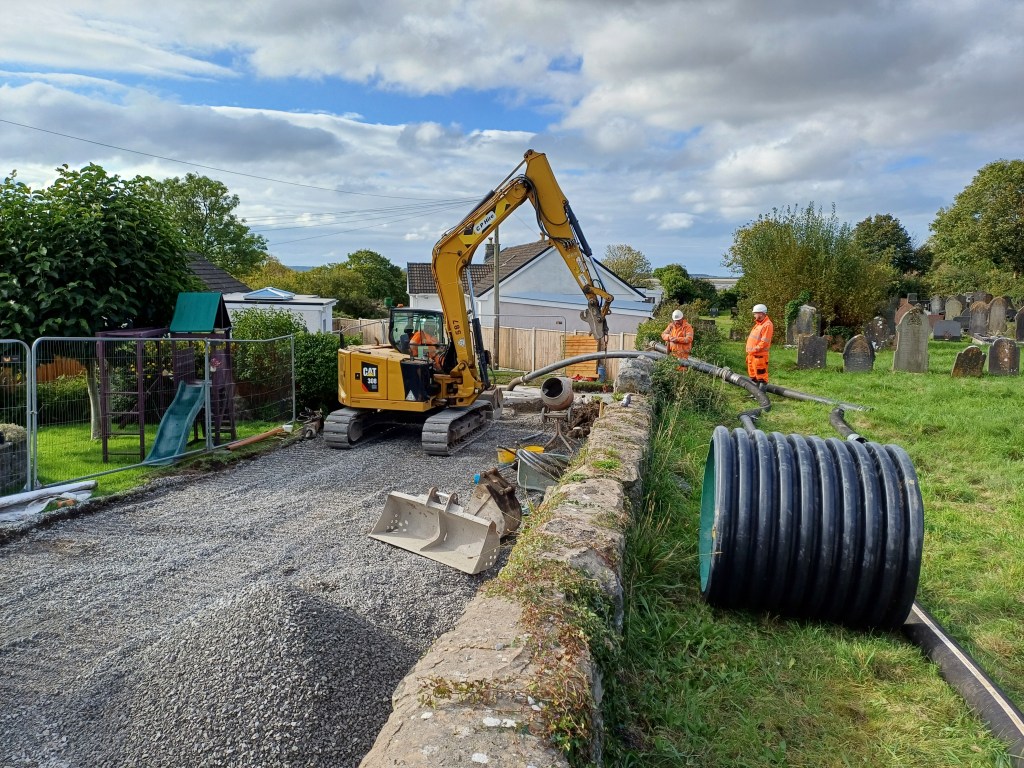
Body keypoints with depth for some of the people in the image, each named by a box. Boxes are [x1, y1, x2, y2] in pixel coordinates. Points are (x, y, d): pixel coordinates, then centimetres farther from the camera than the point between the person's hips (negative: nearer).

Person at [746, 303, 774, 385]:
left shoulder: (767, 325, -15)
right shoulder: (758, 324, 16)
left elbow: (764, 341, -21)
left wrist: (755, 349, -19)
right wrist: (749, 350, 12)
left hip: (759, 355, -10)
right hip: (751, 354, 10)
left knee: (761, 375, -5)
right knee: (753, 374, 19)